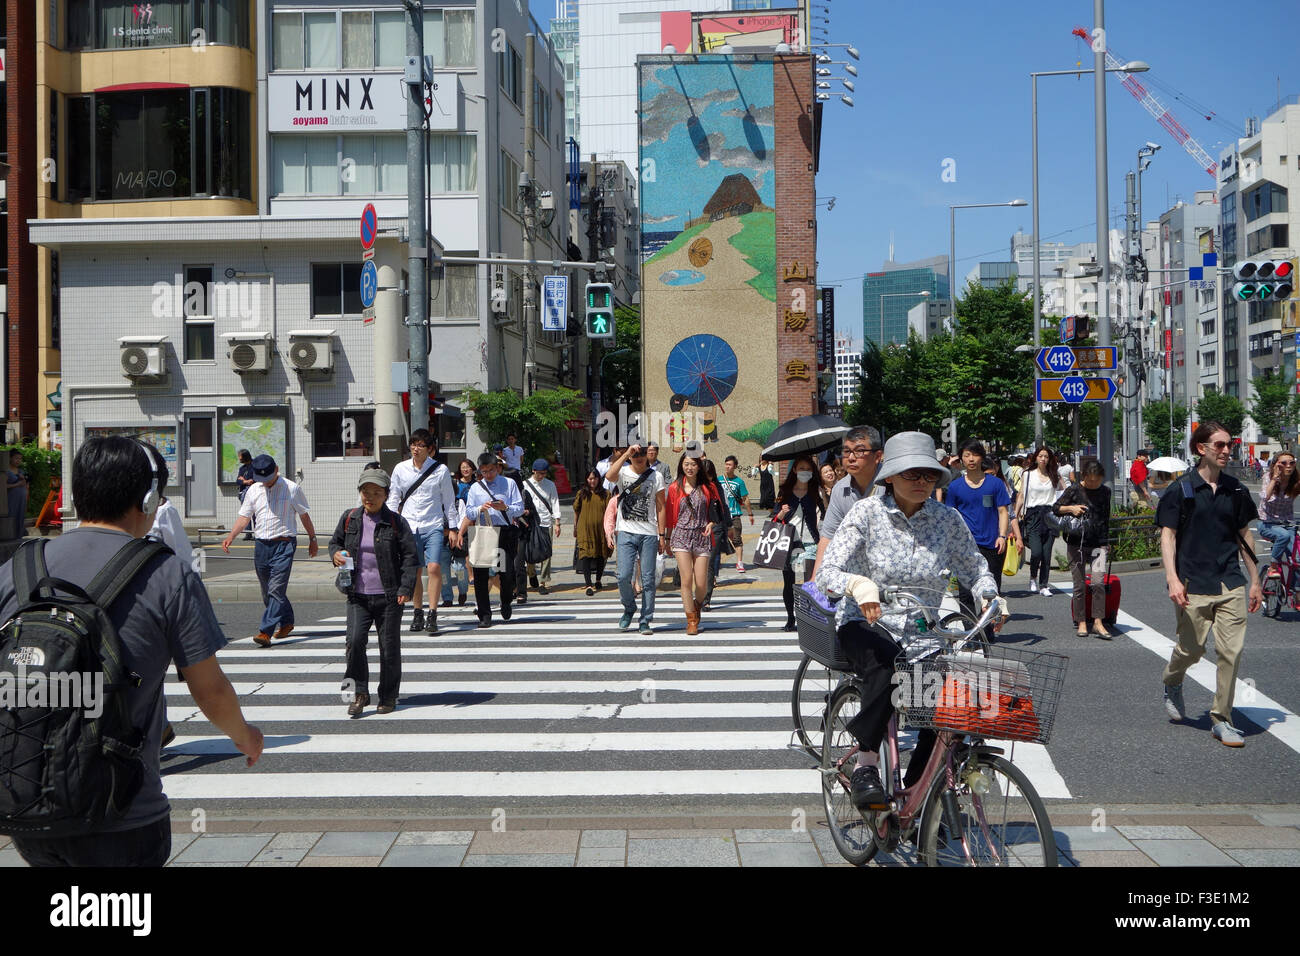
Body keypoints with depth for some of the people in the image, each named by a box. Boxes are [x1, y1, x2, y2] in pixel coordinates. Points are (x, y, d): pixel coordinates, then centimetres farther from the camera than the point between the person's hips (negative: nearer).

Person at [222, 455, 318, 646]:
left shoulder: (291, 489, -2)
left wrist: (312, 539, 14)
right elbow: (244, 517, 7)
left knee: (276, 589, -15)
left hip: (284, 544, -5)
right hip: (261, 545, 5)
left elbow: (304, 515, 8)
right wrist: (230, 537, -8)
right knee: (267, 591, 12)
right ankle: (286, 623, 31)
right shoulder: (254, 490, 8)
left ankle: (266, 631, -19)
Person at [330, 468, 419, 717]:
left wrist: (406, 588, -10)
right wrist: (336, 554, -2)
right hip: (358, 595, 2)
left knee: (389, 645, 4)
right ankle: (359, 694, 0)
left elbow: (411, 555, -2)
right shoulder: (349, 519, 6)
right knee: (355, 640, -13)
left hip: (389, 596, -2)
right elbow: (335, 541, 22)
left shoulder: (396, 522, -4)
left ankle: (388, 697, 19)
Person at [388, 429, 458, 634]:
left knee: (434, 568, -15)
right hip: (409, 527, 2)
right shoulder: (400, 469, 5)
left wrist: (452, 528, 7)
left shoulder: (441, 470, 0)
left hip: (434, 527, -2)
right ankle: (417, 613, 18)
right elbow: (393, 499, 12)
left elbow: (449, 501, 7)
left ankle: (432, 615, -11)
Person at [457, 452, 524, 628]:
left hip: (505, 531, -2)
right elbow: (469, 513, 8)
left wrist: (505, 508, -17)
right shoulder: (475, 487, 13)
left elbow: (520, 508, 1)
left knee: (507, 571, -3)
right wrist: (480, 509, -12)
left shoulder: (509, 484, 6)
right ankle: (484, 615, 3)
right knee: (480, 574, -3)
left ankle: (506, 603, 28)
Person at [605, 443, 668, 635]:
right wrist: (627, 454, -23)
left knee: (648, 579, 0)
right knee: (623, 576, -9)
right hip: (626, 532, 0)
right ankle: (629, 608, 19)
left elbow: (660, 507, 7)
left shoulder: (656, 476, 5)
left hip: (649, 534, 0)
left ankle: (645, 621, 9)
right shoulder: (623, 472, 3)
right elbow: (609, 476, -23)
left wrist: (662, 535, 2)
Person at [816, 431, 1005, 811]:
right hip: (865, 624, -3)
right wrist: (857, 584, -39)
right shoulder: (867, 512, -8)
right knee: (885, 666, -38)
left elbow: (976, 569, 13)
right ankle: (864, 768, -27)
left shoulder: (948, 519, 1)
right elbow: (828, 572, -16)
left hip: (921, 634, 3)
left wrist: (991, 598, -10)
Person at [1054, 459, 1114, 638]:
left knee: (1098, 582, -13)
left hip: (1098, 544, 1)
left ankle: (1098, 622, -6)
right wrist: (1071, 508, -13)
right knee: (1079, 585, 2)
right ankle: (1081, 622, 13)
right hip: (1076, 544, -1)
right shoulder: (1074, 490, -1)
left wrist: (1106, 541, 19)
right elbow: (1055, 508, 5)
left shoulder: (1105, 492, 8)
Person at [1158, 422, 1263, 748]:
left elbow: (1244, 535, 16)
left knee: (1231, 650, -2)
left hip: (1231, 583, 3)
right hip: (1193, 584, -3)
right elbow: (1168, 535, -7)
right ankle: (1172, 685, 38)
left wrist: (1255, 581, 16)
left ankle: (1221, 719, 9)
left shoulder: (1235, 490, 8)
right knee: (1191, 649, 4)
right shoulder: (1181, 489, -4)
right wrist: (1172, 578, -19)